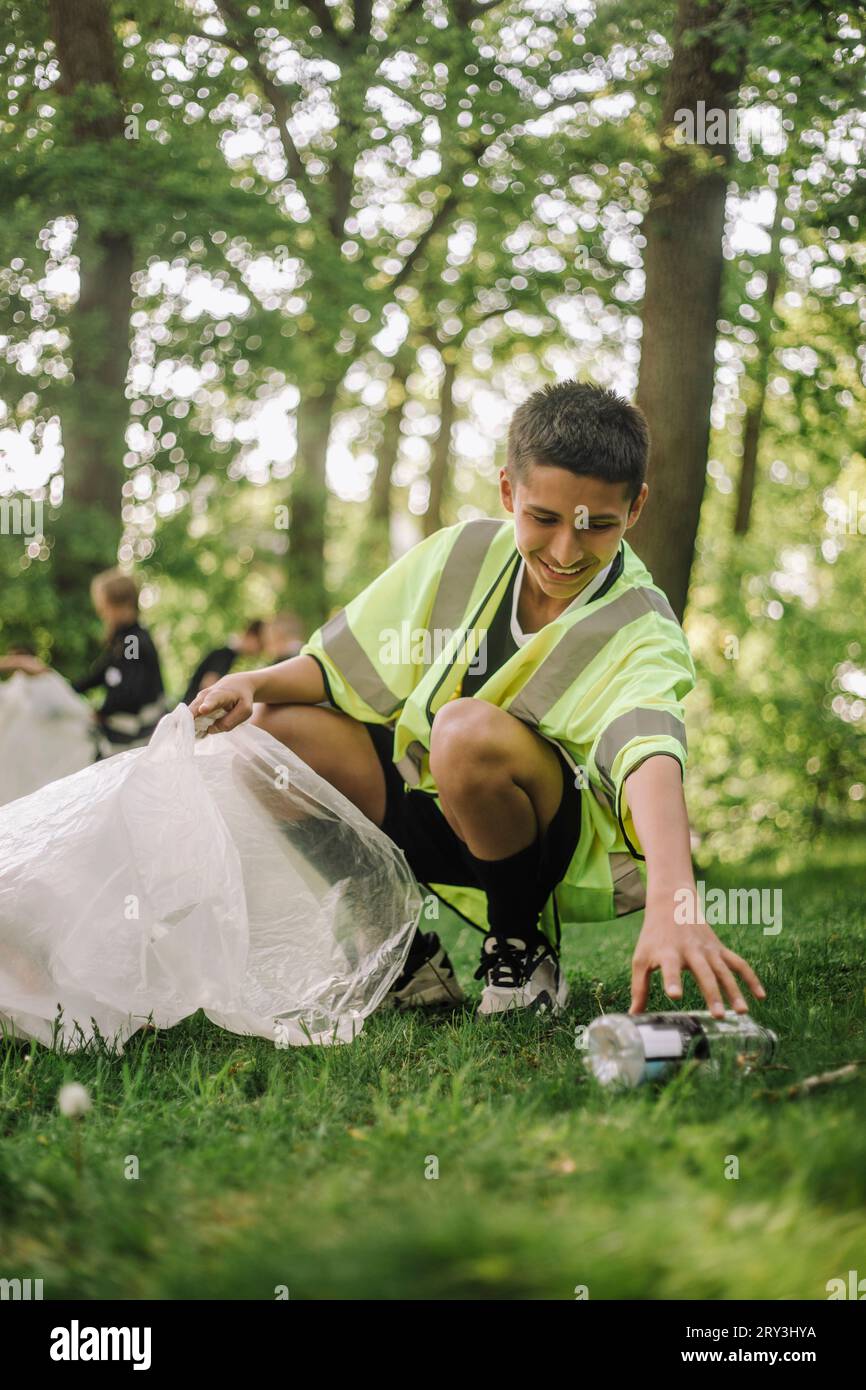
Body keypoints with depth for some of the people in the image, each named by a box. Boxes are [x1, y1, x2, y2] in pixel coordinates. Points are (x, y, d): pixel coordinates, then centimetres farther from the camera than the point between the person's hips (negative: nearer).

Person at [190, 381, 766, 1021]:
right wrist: (256, 684, -16)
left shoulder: (643, 633, -19)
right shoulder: (464, 556, -5)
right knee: (273, 728, -11)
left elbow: (651, 753, -41)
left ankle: (523, 947, -9)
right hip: (432, 824, 6)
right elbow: (342, 664, 5)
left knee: (469, 730, -35)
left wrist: (673, 902, -58)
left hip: (569, 856, -5)